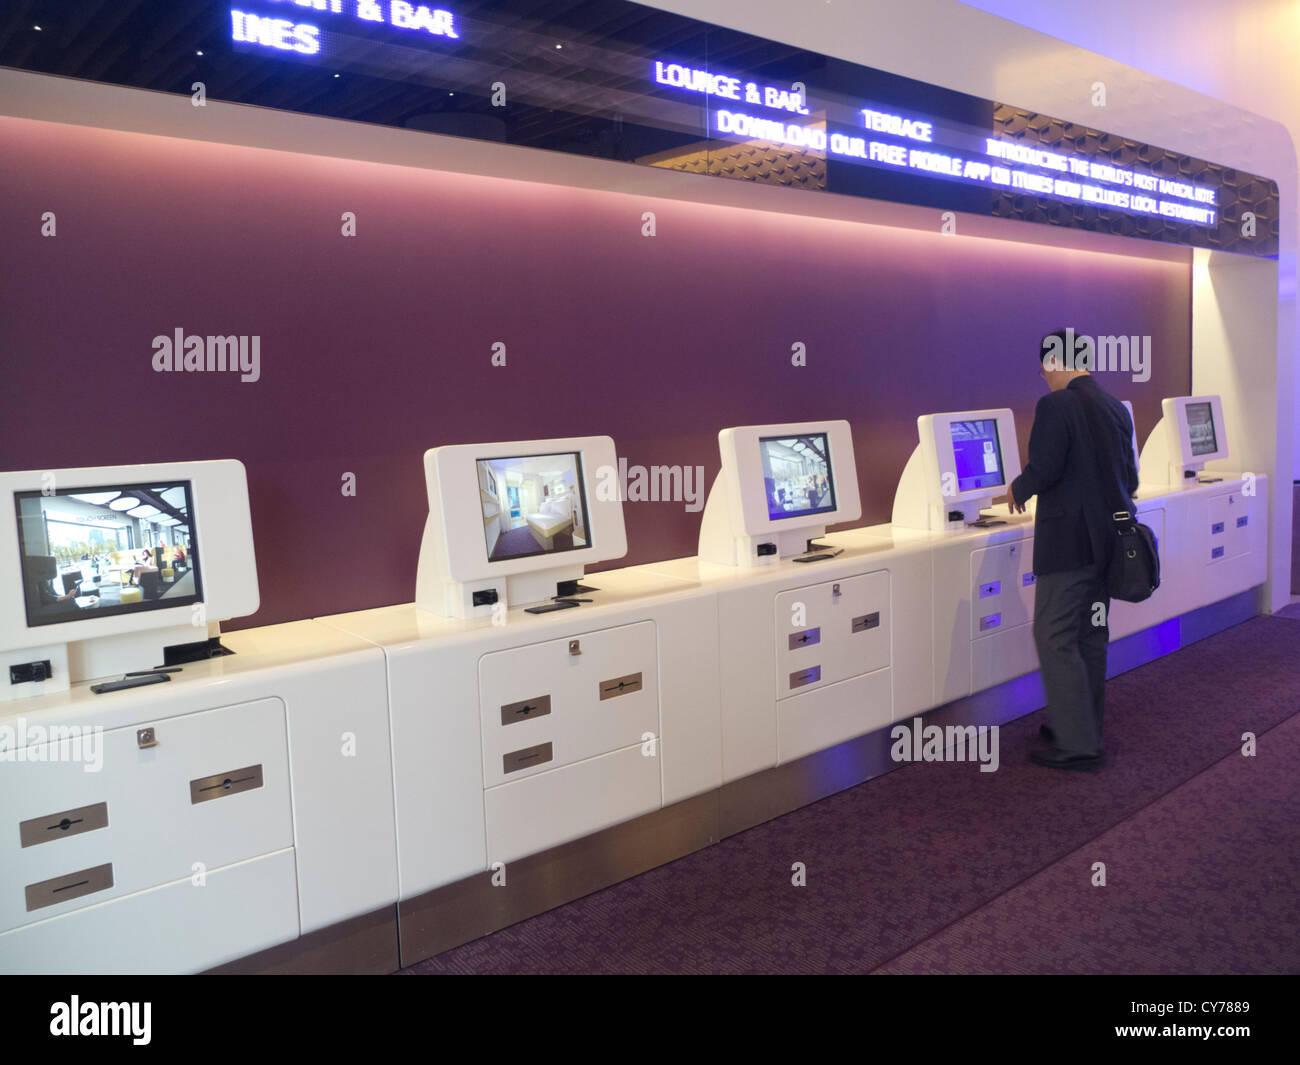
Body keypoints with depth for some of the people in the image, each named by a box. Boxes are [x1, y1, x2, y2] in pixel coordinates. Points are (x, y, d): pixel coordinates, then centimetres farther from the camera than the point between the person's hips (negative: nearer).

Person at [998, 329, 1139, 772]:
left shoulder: (1055, 405, -14)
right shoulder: (1116, 408, 11)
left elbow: (1044, 469, -22)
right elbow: (1129, 480, 14)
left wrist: (1017, 490, -2)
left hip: (1067, 542, -9)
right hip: (1106, 538, 9)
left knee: (1054, 637, -2)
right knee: (1091, 635, 16)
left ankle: (1078, 745, 0)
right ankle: (1085, 728, 28)